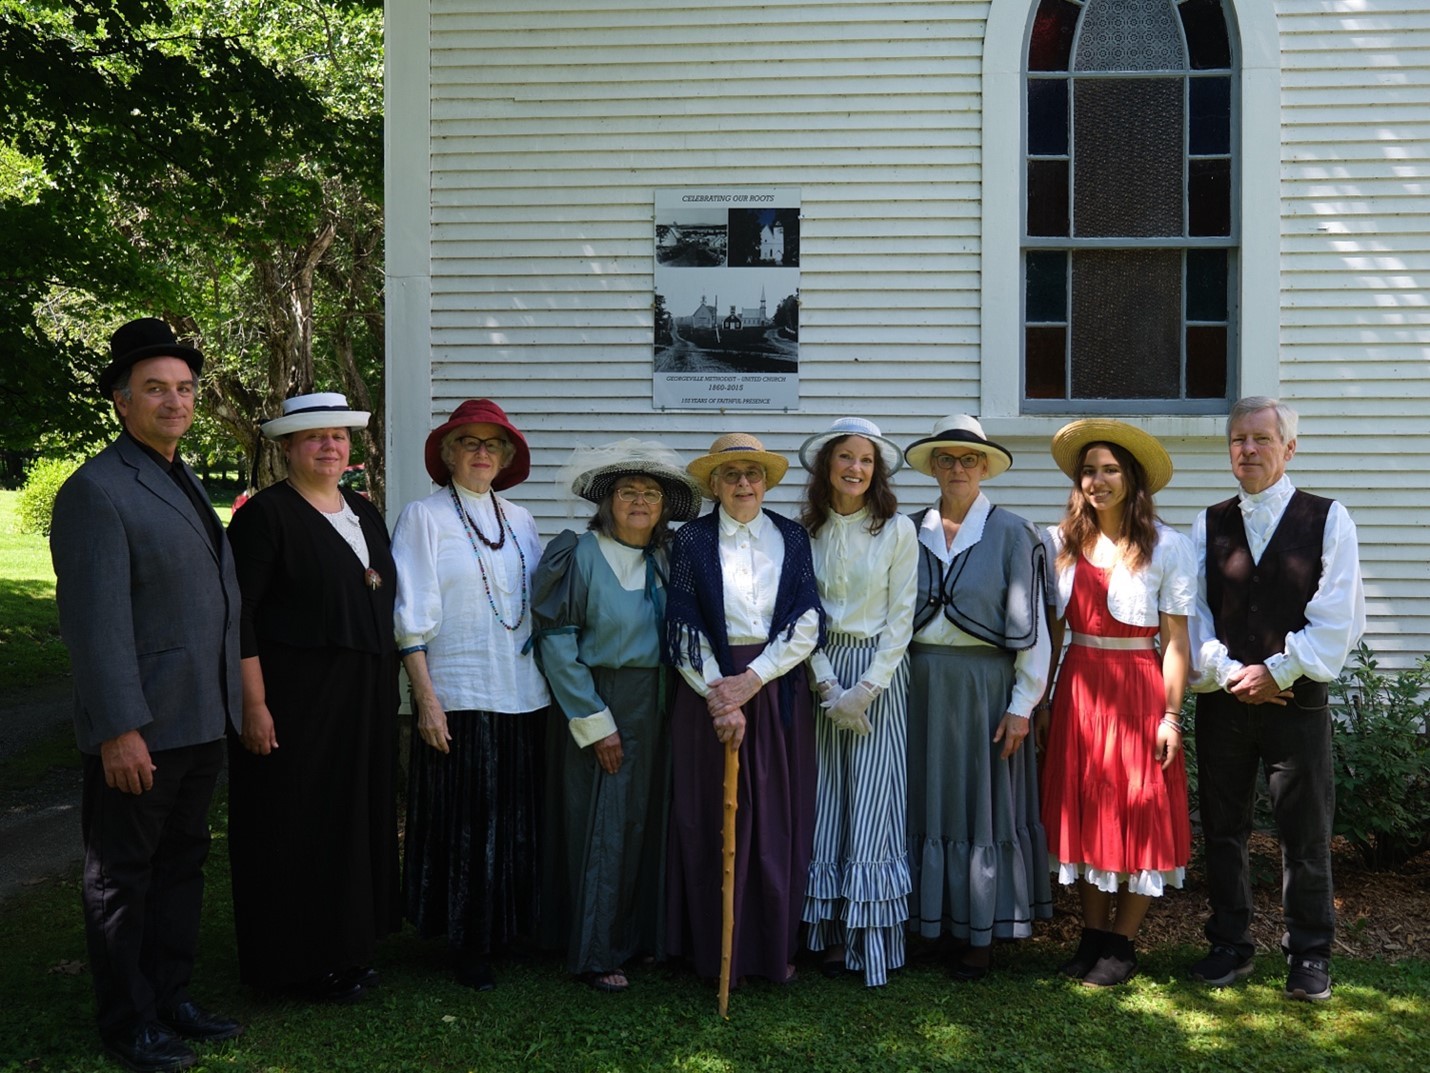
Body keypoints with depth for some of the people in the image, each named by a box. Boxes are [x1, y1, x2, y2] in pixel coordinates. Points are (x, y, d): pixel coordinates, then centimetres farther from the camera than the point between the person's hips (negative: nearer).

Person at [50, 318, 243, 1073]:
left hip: (200, 723, 9)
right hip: (140, 729, -8)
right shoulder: (96, 491, -14)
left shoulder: (184, 485, 14)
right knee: (121, 877, 6)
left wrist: (230, 706, 14)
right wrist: (120, 730, -23)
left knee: (181, 866, 17)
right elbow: (96, 622, -20)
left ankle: (171, 1002, 29)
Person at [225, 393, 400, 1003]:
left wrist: (385, 695, 13)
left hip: (365, 701, 7)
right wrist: (254, 704, -19)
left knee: (356, 821, 13)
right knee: (296, 830, 1)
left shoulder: (364, 514, 12)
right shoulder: (266, 513, -9)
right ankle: (298, 962, 13)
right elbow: (238, 615, -14)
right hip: (293, 700, -7)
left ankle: (347, 946, 26)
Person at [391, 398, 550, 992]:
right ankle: (469, 942, 11)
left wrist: (551, 683, 9)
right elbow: (412, 618, -5)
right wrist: (426, 697, -12)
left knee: (517, 819, 8)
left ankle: (512, 926, 21)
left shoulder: (519, 521, 14)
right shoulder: (424, 517, 0)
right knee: (465, 820, 0)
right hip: (458, 697, -5)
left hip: (523, 695, 5)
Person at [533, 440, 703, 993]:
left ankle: (639, 936, 24)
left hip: (654, 710, 6)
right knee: (600, 828, -1)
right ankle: (594, 953, 9)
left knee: (648, 823, 11)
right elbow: (557, 641, -12)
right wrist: (595, 721, -13)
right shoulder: (580, 555, -10)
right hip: (598, 704, -6)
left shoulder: (665, 561, 8)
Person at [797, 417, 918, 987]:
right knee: (825, 801, 4)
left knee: (872, 802, -2)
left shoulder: (898, 530, -3)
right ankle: (831, 932, 12)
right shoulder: (806, 530, 4)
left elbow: (900, 619, -4)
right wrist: (829, 686, -7)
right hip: (821, 672, 3)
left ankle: (871, 937, 6)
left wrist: (864, 689, -11)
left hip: (880, 672, -3)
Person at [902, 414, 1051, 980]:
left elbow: (1029, 626, -5)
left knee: (984, 804, 3)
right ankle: (931, 920, 19)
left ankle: (979, 932, 12)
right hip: (921, 686, 3)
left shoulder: (1011, 532, -3)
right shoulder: (911, 531, 7)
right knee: (928, 802, 8)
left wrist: (1021, 705, -9)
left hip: (985, 685, -3)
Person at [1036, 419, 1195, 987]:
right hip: (1078, 689, 4)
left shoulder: (1167, 546, -5)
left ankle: (1122, 944, 14)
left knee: (1139, 815, 2)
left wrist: (1171, 715, -10)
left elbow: (1175, 640, -6)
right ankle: (1093, 934, 21)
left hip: (1139, 691, -4)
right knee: (1083, 811, 9)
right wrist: (1040, 702, 5)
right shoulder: (1060, 542, 6)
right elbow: (1050, 631, 8)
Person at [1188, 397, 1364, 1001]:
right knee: (1223, 832, 9)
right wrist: (1228, 674, -9)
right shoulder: (1208, 525, 8)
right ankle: (1230, 947, 22)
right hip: (1223, 698, 3)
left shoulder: (1327, 520, 1)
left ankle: (1309, 957, 17)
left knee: (1305, 836, 3)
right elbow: (1193, 615, 3)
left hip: (1297, 700, -3)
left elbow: (1337, 620, -6)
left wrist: (1277, 672, -11)